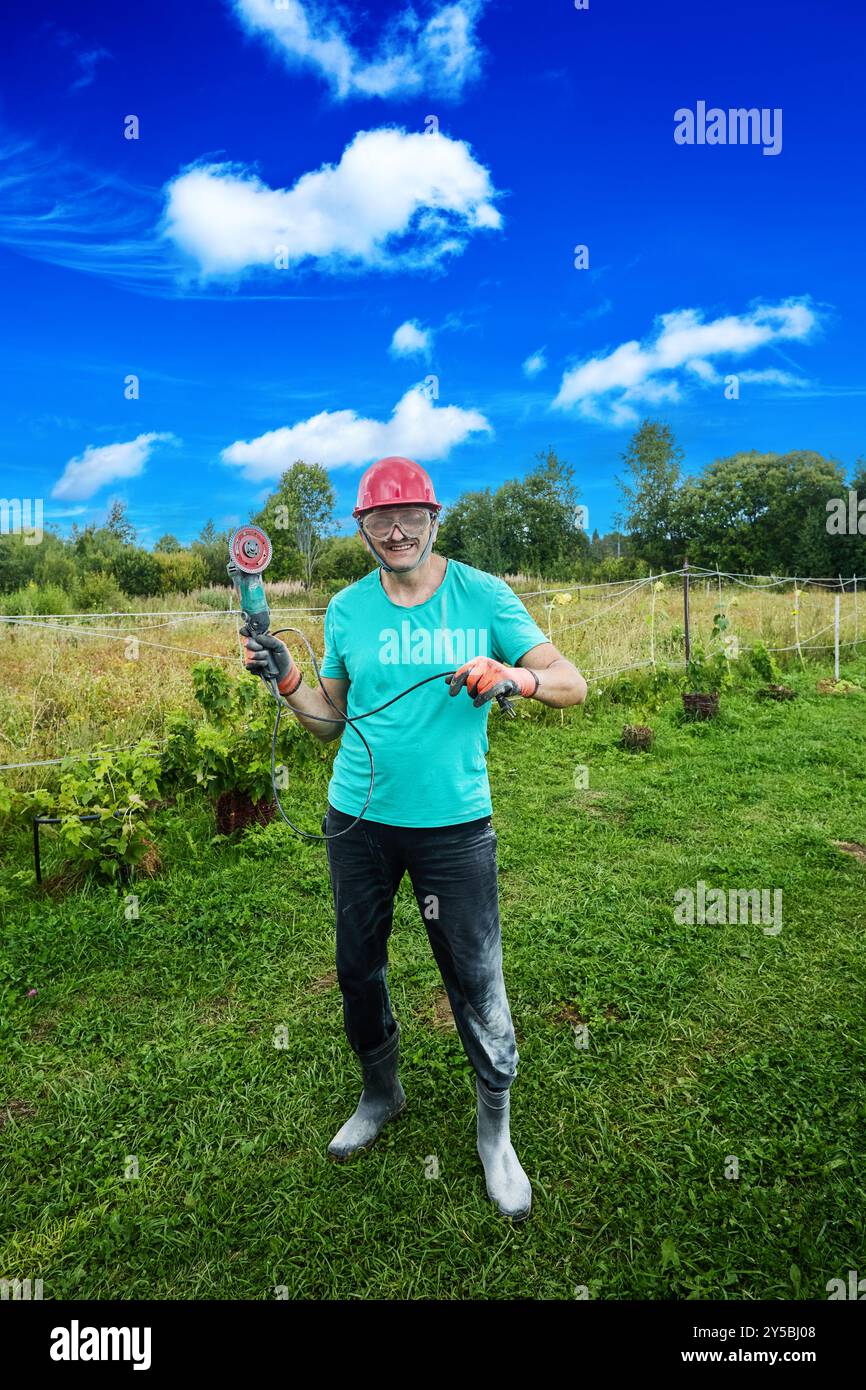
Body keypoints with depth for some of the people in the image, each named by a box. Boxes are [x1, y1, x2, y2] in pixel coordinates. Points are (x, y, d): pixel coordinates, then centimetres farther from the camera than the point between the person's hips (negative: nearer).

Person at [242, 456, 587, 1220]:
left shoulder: (483, 594, -4)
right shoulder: (347, 607, 4)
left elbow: (573, 684, -8)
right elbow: (331, 721, 10)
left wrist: (516, 676, -27)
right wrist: (285, 677, -6)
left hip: (453, 822, -3)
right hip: (358, 820, 3)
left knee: (476, 980, 4)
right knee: (357, 969, 17)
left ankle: (496, 1129, 31)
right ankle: (381, 1094, 45)